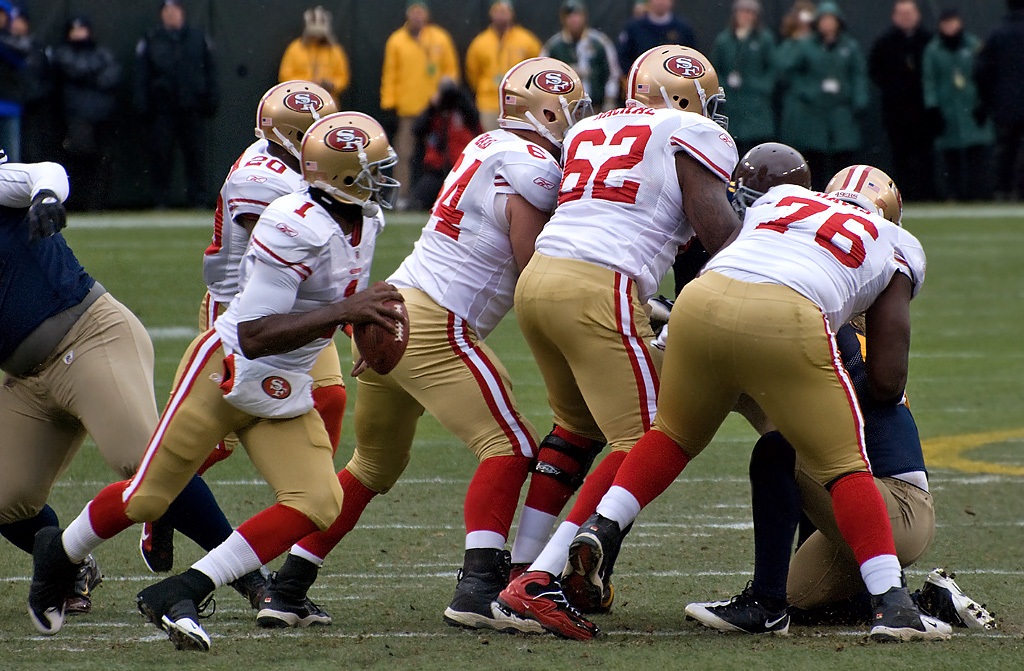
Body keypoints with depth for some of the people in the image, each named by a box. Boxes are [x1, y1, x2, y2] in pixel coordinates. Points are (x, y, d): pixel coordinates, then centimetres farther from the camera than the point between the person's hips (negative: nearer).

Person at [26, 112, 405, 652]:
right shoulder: (295, 226, -27)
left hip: (284, 395, 8)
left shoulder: (366, 221, 2)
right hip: (226, 370, -8)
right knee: (147, 497, 2)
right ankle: (57, 554, 34)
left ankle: (178, 595, -10)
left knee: (317, 504, -13)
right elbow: (254, 337, -31)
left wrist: (370, 320, 4)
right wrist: (344, 311, -33)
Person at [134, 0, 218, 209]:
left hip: (193, 109, 1)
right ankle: (161, 201, 2)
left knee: (196, 155, 1)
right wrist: (143, 106, -3)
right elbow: (141, 75, 6)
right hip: (162, 110, -1)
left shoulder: (199, 38, 12)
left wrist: (212, 101, 4)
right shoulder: (150, 41, 8)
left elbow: (210, 72, 12)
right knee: (161, 156, -2)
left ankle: (198, 200, 5)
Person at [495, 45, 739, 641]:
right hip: (598, 290, -8)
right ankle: (542, 583, -14)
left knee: (580, 426, 27)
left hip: (537, 278, 8)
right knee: (643, 444, -4)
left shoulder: (588, 132, 26)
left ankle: (523, 566, 25)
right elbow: (715, 228, -5)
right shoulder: (695, 134, 6)